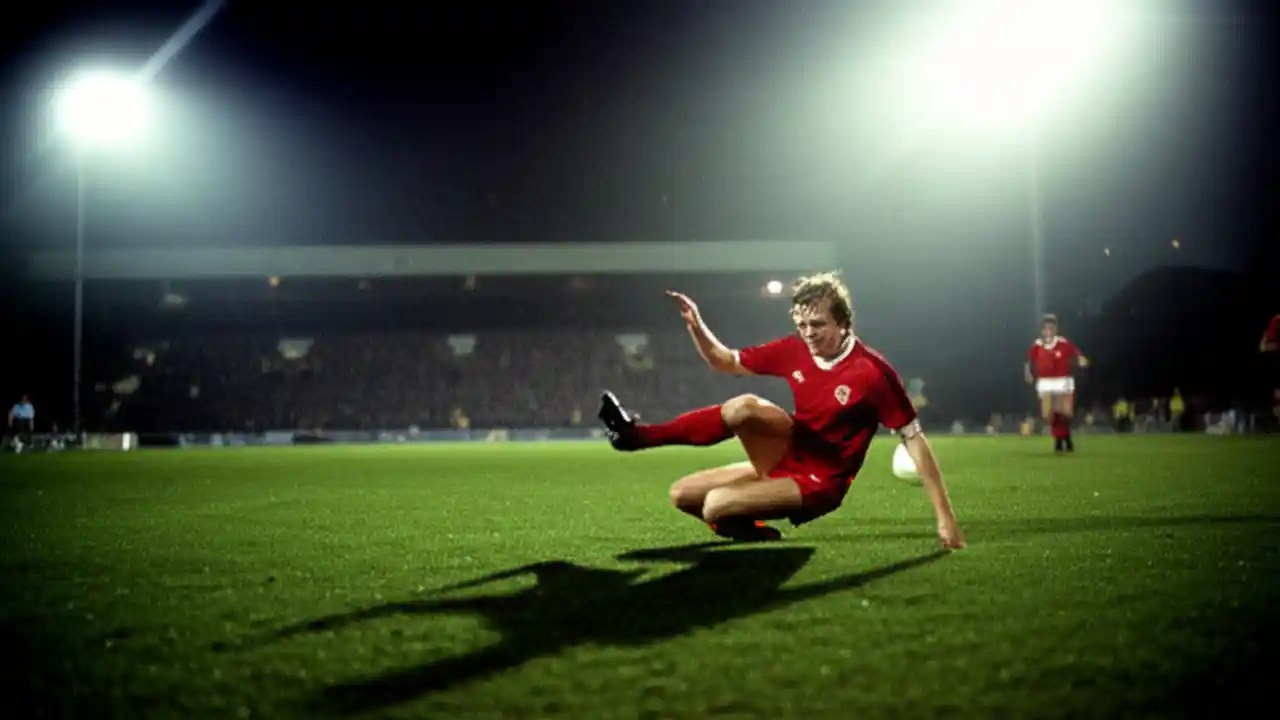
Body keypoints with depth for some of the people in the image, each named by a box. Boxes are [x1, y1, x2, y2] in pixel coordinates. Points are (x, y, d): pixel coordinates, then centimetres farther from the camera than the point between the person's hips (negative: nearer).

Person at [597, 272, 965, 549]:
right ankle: (755, 533, 4)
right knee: (681, 495, -14)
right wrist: (696, 325, -11)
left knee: (716, 507, -26)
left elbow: (914, 438, -15)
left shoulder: (872, 371, -18)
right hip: (786, 460, 6)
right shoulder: (795, 350, -3)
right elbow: (727, 362, 9)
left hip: (819, 483, -6)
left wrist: (945, 517, -19)